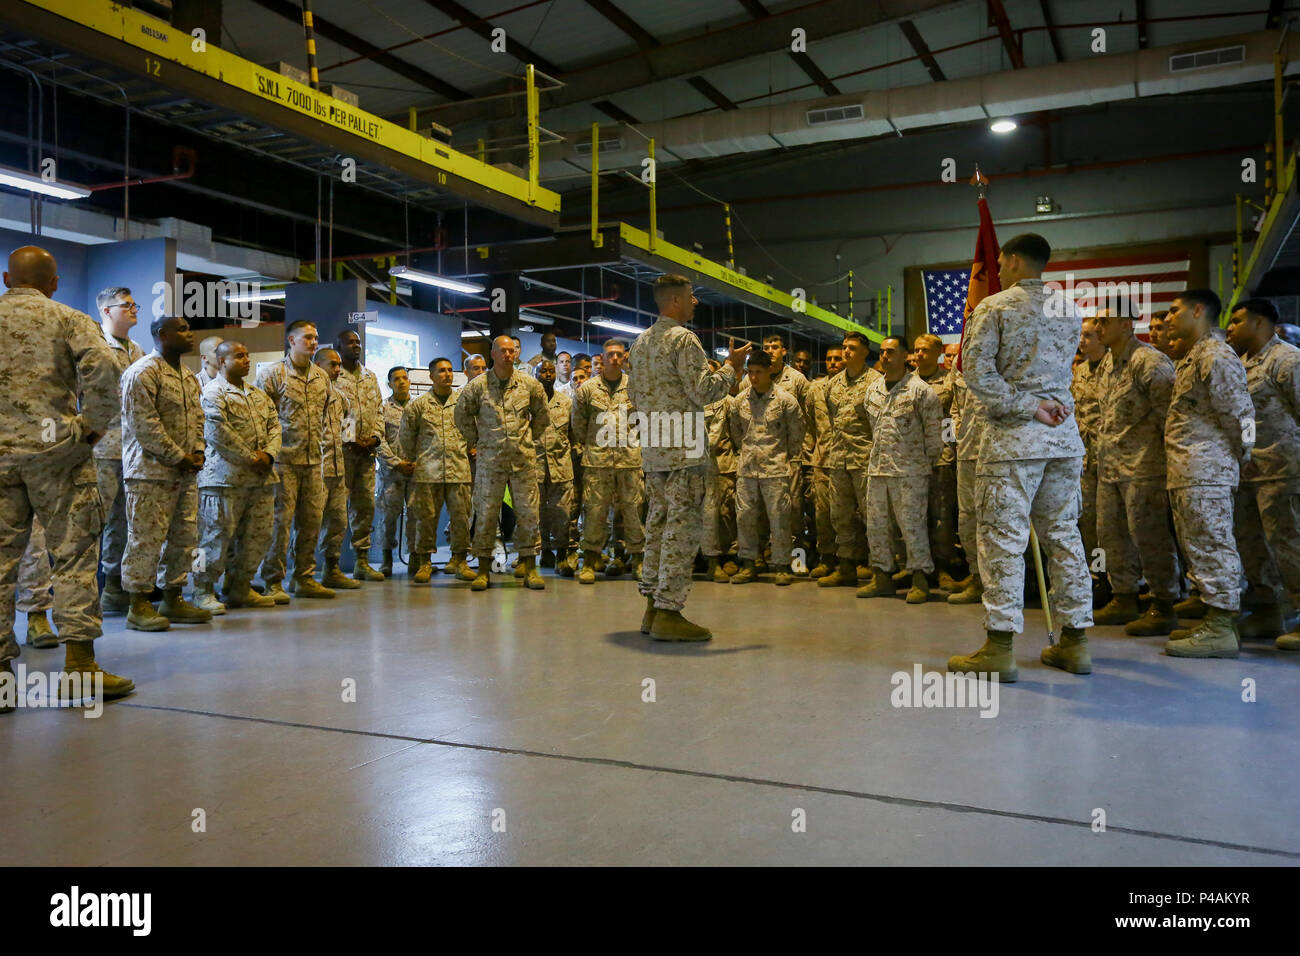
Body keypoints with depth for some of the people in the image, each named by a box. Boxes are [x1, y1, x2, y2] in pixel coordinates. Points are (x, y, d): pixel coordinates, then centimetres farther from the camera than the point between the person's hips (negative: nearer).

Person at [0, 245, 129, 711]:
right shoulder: (68, 319, 3)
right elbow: (103, 367, -15)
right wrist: (94, 424, -5)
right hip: (54, 448, -3)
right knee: (73, 554, 1)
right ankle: (79, 663, -1)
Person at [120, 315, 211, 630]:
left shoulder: (189, 377, 17)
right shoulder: (143, 373, -10)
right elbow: (144, 425, -16)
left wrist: (197, 452, 3)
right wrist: (179, 457, -14)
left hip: (185, 472, 9)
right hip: (151, 471, -9)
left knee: (185, 538, 11)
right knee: (147, 539, -5)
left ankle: (173, 600, 20)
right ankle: (138, 606, 4)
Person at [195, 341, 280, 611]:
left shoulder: (258, 395, 21)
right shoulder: (213, 392, -4)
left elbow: (274, 425, 14)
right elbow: (217, 432, -15)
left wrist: (269, 453, -5)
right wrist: (250, 458, -14)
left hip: (261, 477, 7)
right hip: (225, 476, -7)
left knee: (257, 536, 8)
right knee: (218, 535, -4)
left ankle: (240, 589, 20)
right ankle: (203, 591, 8)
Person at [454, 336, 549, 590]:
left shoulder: (530, 384, 4)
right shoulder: (477, 386, -1)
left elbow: (542, 414, 19)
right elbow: (462, 415, 11)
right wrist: (475, 441, 9)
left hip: (524, 458, 1)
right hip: (490, 459, -1)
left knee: (528, 512, 2)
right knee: (486, 513, 0)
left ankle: (530, 569, 10)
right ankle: (483, 570, 10)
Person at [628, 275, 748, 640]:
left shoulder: (640, 342, 16)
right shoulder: (683, 339, -11)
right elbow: (703, 392, -17)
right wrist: (732, 367, -4)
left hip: (653, 449, 9)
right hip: (683, 448, -9)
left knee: (658, 524, 13)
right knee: (682, 528, -6)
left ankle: (652, 605, 18)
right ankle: (668, 613, -5)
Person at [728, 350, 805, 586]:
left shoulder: (785, 400, -3)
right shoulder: (739, 401, 7)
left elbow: (796, 433, 3)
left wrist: (791, 460, 5)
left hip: (775, 468, -3)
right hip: (746, 468, 4)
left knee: (779, 517, -2)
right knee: (744, 515, 5)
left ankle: (781, 566, 8)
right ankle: (748, 564, 16)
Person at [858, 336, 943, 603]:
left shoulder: (920, 389, -6)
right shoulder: (872, 388, 13)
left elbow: (934, 431, -4)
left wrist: (928, 464, -1)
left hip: (909, 470, -6)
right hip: (877, 468, 6)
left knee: (911, 523, -6)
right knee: (875, 524, 8)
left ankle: (920, 580, 4)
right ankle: (882, 577, 18)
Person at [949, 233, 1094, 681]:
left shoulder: (993, 307, -4)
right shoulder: (1068, 308, 14)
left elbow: (977, 372, -13)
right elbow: (1059, 369, 19)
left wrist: (1028, 407, -10)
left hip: (1013, 436, -6)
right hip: (1064, 434, 6)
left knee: (1003, 539, -5)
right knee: (1064, 534, 10)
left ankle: (999, 647, -6)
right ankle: (1074, 640, 15)